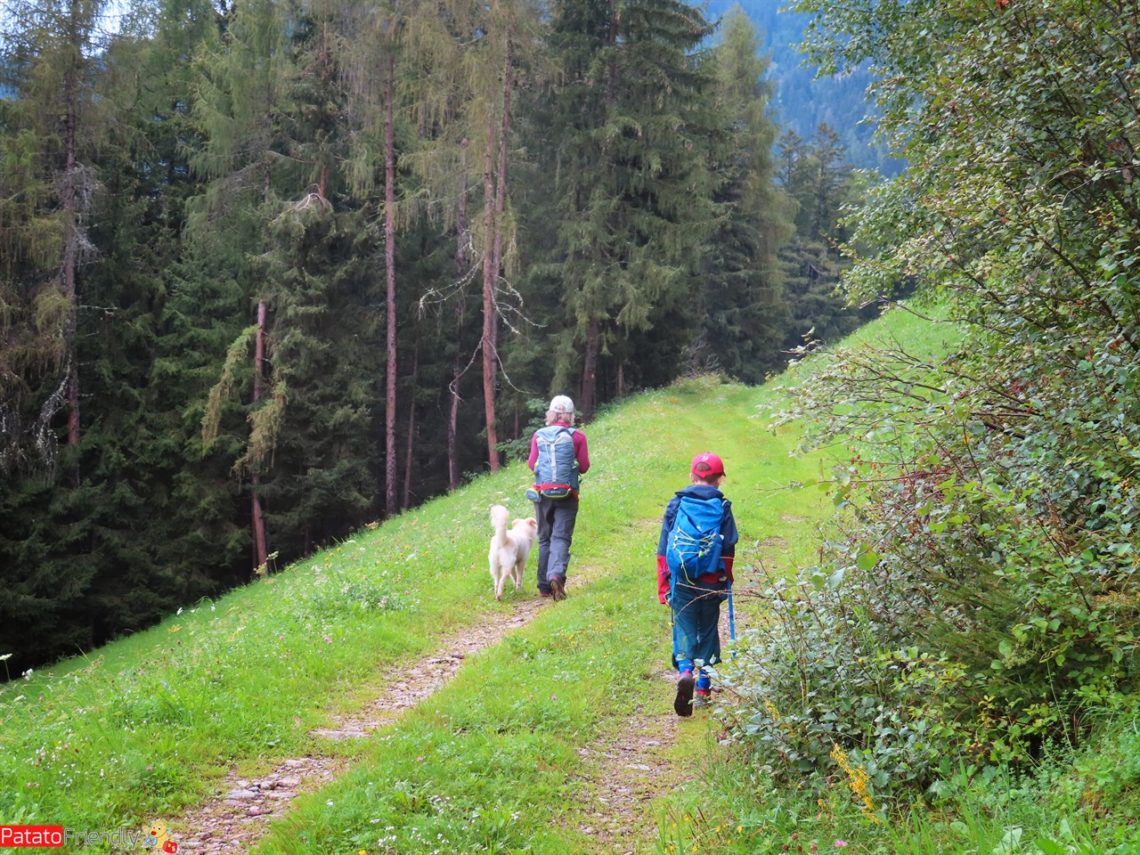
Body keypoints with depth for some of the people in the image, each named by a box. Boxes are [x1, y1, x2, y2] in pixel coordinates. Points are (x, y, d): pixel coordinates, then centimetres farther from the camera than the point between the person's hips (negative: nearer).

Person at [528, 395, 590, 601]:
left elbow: (531, 464, 2)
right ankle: (557, 574, -27)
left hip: (542, 493, 2)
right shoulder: (577, 436, -4)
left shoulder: (539, 436, 1)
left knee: (544, 538, 13)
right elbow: (584, 466, -2)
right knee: (561, 537, -3)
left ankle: (544, 586, 13)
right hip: (567, 495, -2)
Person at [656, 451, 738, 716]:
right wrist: (726, 581, 14)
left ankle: (685, 672, -22)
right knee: (708, 631, 14)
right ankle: (703, 686, 18)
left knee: (683, 628, 4)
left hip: (681, 582, 0)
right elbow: (729, 550, 0)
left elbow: (663, 549, 1)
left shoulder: (676, 505, 1)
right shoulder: (722, 507, -2)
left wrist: (663, 586, 7)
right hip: (710, 583, 0)